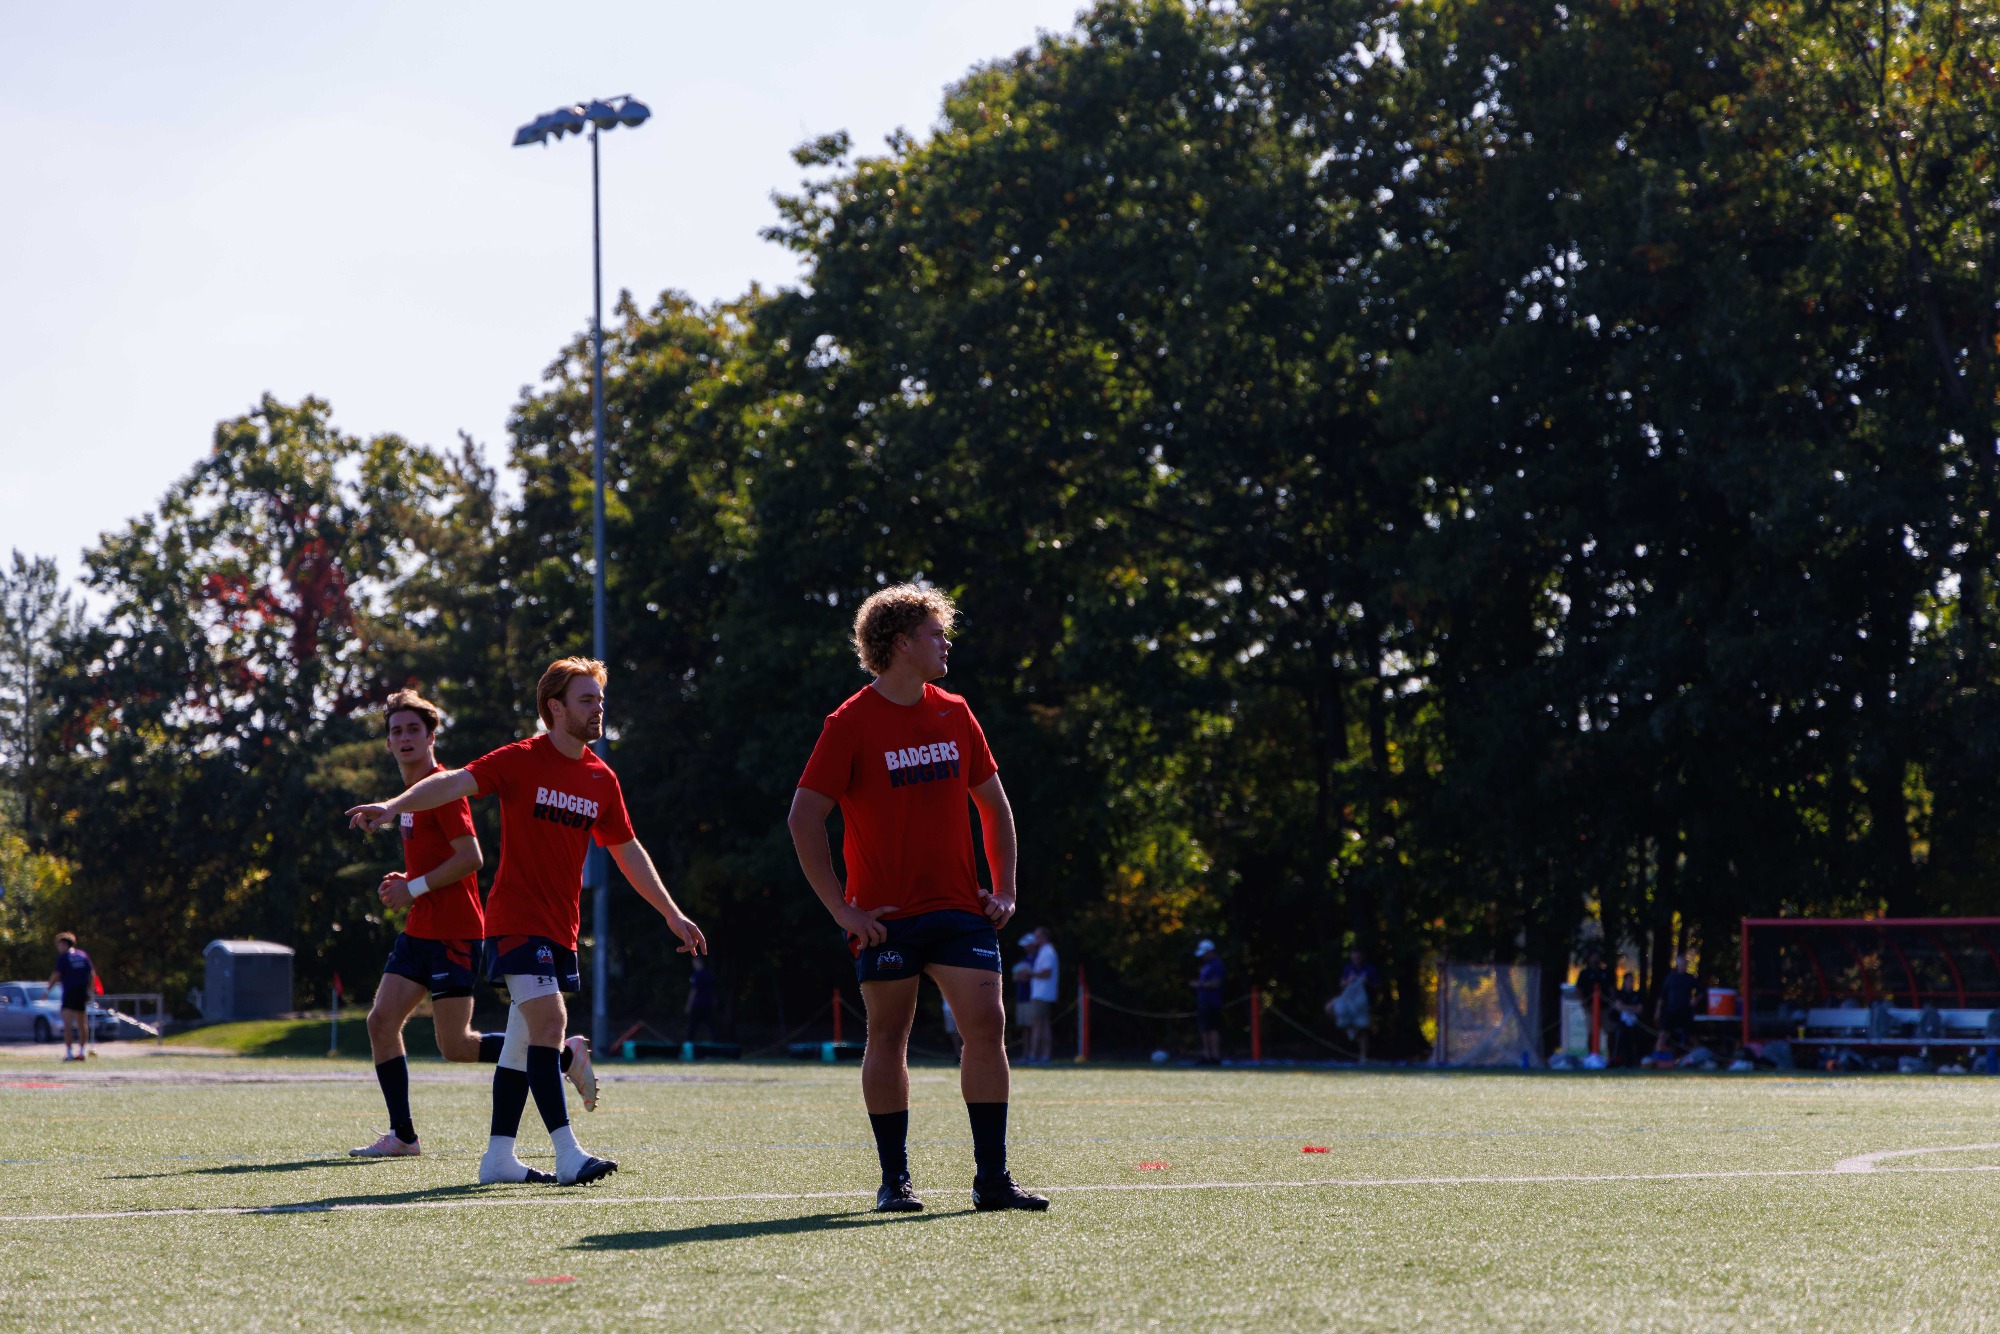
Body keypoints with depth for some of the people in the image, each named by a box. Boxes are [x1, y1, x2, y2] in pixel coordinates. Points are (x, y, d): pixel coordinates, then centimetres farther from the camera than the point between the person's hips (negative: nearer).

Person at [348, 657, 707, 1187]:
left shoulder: (602, 779, 10)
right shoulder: (521, 761, -8)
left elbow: (627, 851, 19)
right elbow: (456, 782, -19)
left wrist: (672, 914, 21)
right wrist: (393, 806, -36)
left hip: (560, 925, 7)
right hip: (516, 918, -7)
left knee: (525, 1034, 10)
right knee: (549, 1020, -19)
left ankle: (499, 1156, 15)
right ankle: (567, 1153, -22)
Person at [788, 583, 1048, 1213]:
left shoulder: (954, 714, 10)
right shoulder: (851, 724, -6)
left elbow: (993, 803, 20)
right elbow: (803, 818, -8)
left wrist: (1003, 890, 11)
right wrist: (843, 909, -11)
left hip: (959, 907, 4)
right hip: (886, 916, -4)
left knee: (986, 1024, -6)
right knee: (888, 1036, 2)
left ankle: (992, 1178, -2)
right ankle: (894, 1179, 11)